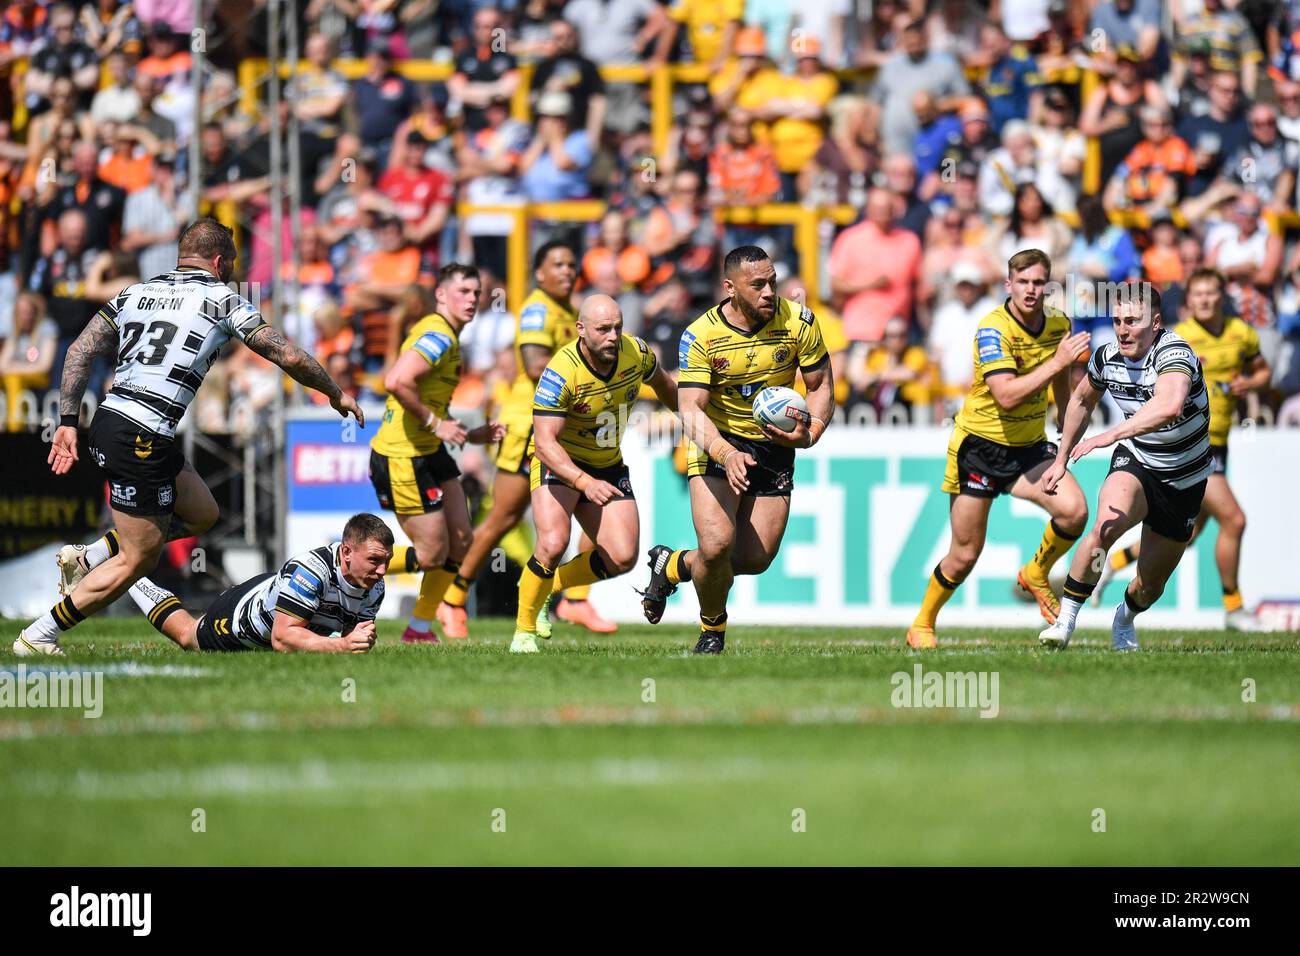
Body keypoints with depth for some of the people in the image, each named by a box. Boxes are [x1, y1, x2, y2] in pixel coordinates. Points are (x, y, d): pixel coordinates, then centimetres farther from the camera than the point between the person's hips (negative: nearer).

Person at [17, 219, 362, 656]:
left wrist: (68, 421, 10)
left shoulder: (135, 292, 15)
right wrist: (335, 393, 16)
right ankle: (38, 637, 3)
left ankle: (85, 559, 19)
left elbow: (80, 351, 8)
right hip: (143, 439, -8)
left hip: (107, 421, 8)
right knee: (137, 560, 1)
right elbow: (289, 356, 1)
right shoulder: (222, 299, 0)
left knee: (202, 513, 21)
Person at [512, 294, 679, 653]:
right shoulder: (561, 373, -30)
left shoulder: (635, 353, -14)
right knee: (554, 543, -28)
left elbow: (663, 384, 11)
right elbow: (545, 441, -33)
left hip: (608, 466, 5)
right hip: (559, 462, -5)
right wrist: (584, 483, -47)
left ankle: (548, 586, 21)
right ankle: (524, 630, -9)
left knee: (622, 559, -5)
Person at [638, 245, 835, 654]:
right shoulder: (700, 336, -18)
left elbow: (821, 387, -3)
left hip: (774, 448, 3)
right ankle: (712, 628, 10)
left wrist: (809, 434, -24)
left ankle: (673, 565, 31)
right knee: (716, 546, -22)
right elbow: (691, 410, -23)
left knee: (755, 560, 0)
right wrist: (726, 454, -41)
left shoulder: (798, 321, -12)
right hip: (717, 444, -3)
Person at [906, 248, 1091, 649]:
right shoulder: (993, 328, -22)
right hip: (979, 446, -5)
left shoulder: (1058, 324, -2)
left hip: (1029, 447, 5)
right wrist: (1058, 360, -35)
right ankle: (922, 625, 26)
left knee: (1074, 510, -22)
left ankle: (1036, 575, 7)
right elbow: (1006, 395, -34)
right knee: (965, 556, 1)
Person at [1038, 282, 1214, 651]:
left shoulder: (1173, 352, -29)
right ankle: (1064, 620, -23)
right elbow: (1082, 400, 14)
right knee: (1106, 527, -32)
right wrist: (1061, 460, 16)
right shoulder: (1108, 357, -10)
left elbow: (1169, 406, -51)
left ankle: (1125, 620, 45)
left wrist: (1111, 435, -54)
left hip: (1185, 482, -2)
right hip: (1135, 465, 2)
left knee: (1150, 585, 9)